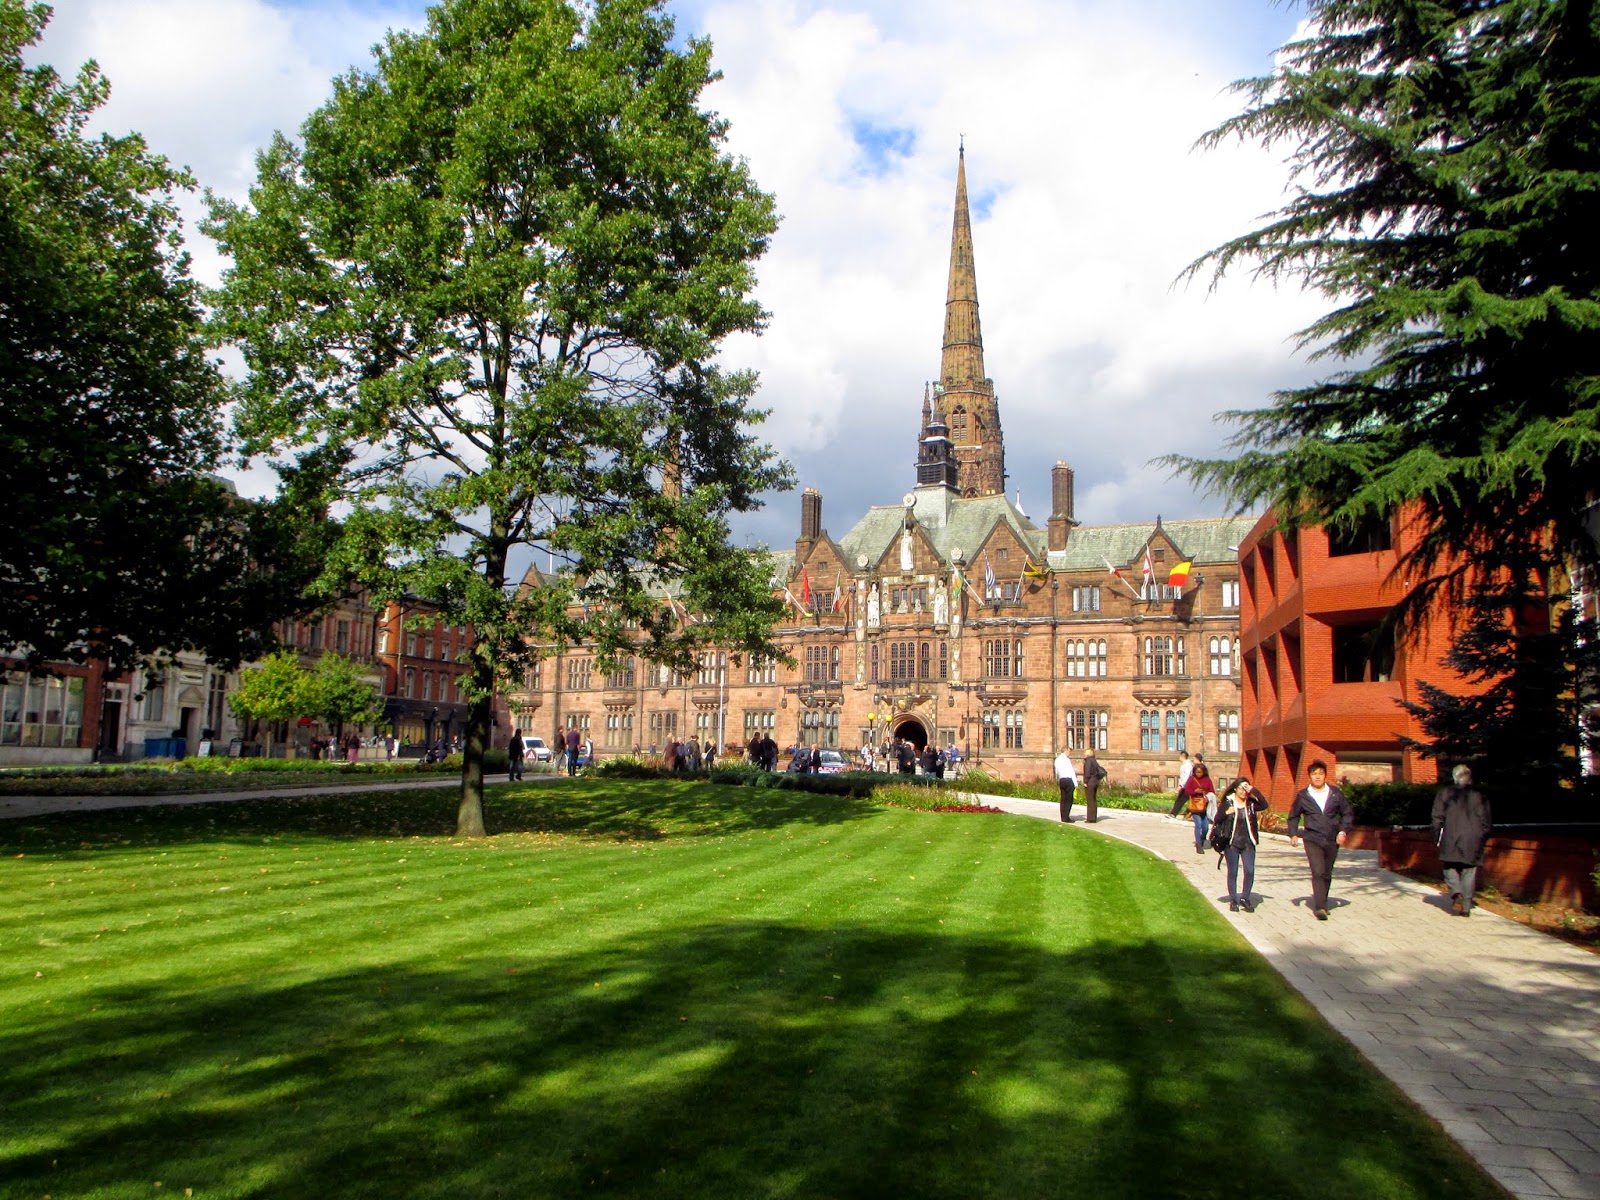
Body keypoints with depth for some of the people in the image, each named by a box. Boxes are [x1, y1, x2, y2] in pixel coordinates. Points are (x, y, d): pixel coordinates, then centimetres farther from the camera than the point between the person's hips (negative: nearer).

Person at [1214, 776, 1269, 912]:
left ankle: (1245, 898, 9)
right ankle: (1233, 900, 15)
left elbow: (1264, 805, -15)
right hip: (1231, 843, -1)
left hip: (1248, 843, 1)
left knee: (1250, 871, -7)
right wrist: (1226, 813, -20)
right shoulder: (1227, 802, -1)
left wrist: (1254, 791, -18)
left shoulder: (1251, 803, 4)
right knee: (1232, 872, 5)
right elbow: (1217, 820, -3)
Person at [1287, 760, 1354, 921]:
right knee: (1318, 872, -16)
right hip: (1312, 840, -2)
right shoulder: (1302, 795, 2)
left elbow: (1348, 814, 11)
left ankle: (1322, 904, 26)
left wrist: (1344, 831, -3)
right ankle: (1320, 907, -19)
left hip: (1332, 840, 2)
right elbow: (1293, 816, 13)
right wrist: (1293, 834, 0)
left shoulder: (1335, 793, 5)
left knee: (1327, 874, 10)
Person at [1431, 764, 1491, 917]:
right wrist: (1482, 840, 16)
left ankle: (1456, 893, -16)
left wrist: (1436, 839, 6)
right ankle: (1466, 908, 5)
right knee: (1469, 873, 6)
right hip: (1473, 841, 2)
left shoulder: (1445, 793, 2)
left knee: (1450, 868, 9)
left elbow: (1437, 818, -1)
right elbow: (1485, 822, 6)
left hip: (1451, 840, -2)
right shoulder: (1479, 795, 6)